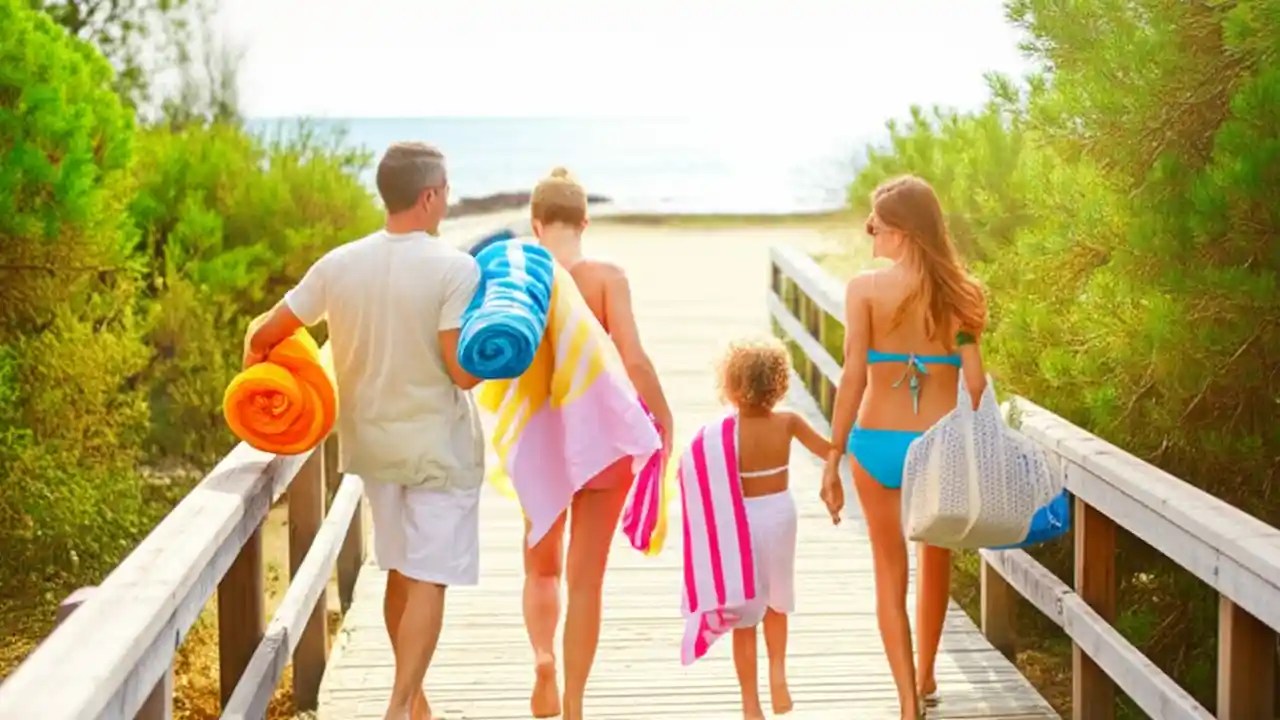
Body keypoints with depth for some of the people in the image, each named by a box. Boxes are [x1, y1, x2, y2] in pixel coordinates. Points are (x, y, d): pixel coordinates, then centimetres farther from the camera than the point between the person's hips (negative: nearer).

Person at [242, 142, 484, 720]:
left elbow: (267, 333, 3)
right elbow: (463, 371, -20)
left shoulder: (339, 264, -4)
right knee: (428, 579, 0)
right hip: (439, 447, -5)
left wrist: (254, 356, 25)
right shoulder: (455, 268, -17)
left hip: (374, 442, 5)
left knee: (400, 572, 19)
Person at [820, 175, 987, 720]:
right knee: (935, 561, 24)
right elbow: (974, 383, -4)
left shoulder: (865, 288, -9)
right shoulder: (959, 293, -2)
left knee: (890, 572, 12)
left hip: (877, 444, -2)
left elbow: (853, 377, -12)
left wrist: (833, 459, -7)